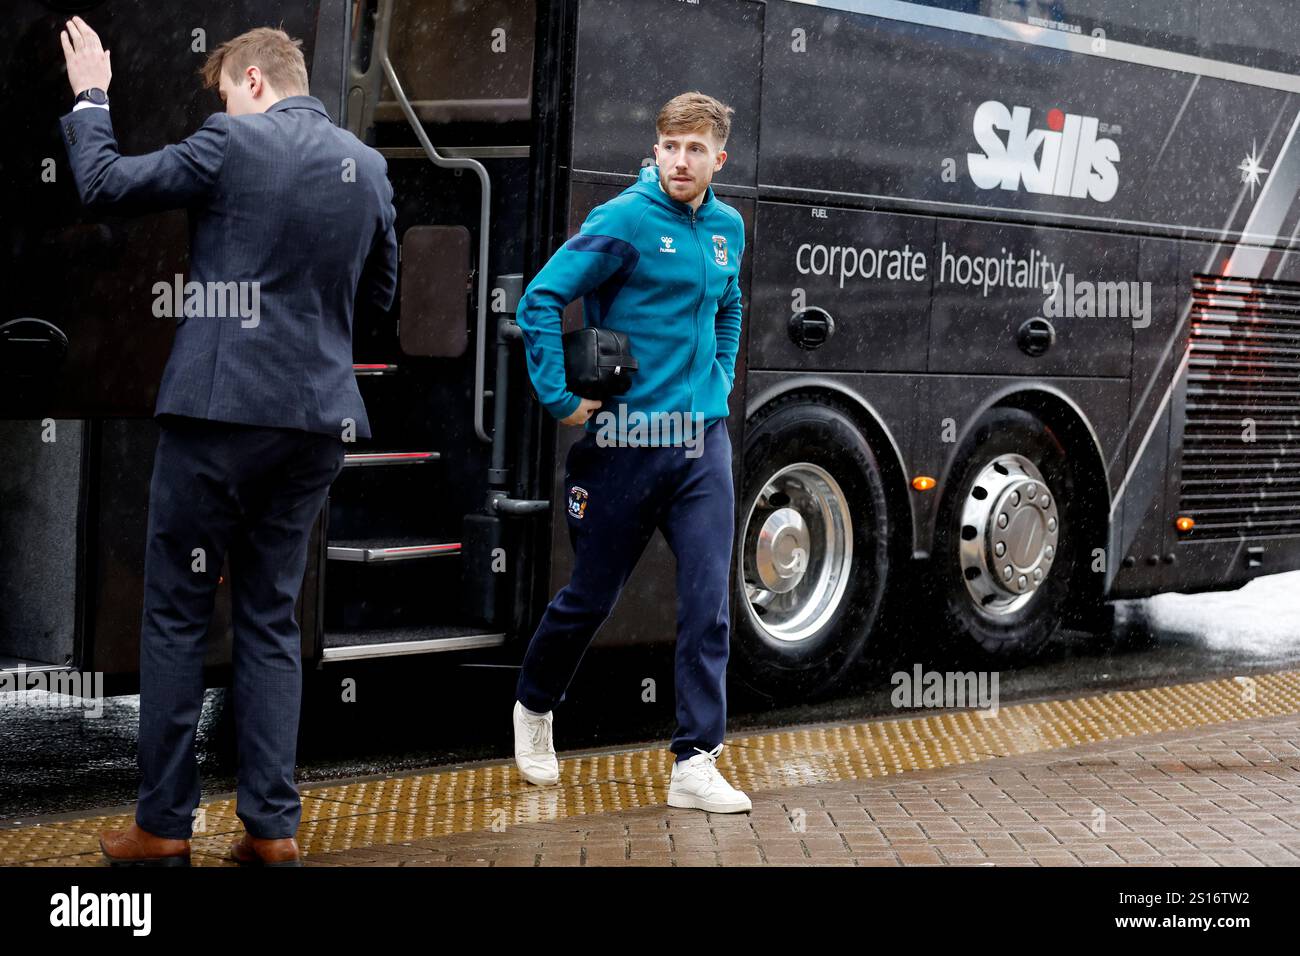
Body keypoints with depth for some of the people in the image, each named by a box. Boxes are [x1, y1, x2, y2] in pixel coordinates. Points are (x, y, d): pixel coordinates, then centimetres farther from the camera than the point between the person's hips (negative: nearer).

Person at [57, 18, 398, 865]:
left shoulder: (234, 142, -8)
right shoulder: (368, 164, 9)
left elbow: (106, 184, -1)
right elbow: (381, 288, 20)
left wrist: (91, 96, 13)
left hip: (222, 408, -5)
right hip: (318, 418, 5)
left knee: (177, 613, 5)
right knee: (271, 619, 12)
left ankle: (165, 825, 7)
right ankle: (272, 828, 9)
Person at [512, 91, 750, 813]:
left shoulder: (727, 227, 10)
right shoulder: (625, 220, -10)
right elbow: (541, 299, -13)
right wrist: (558, 397, -14)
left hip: (703, 442, 5)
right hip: (626, 441, -5)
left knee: (708, 603, -4)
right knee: (591, 597, 8)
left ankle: (695, 764, 0)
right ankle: (534, 707, 35)